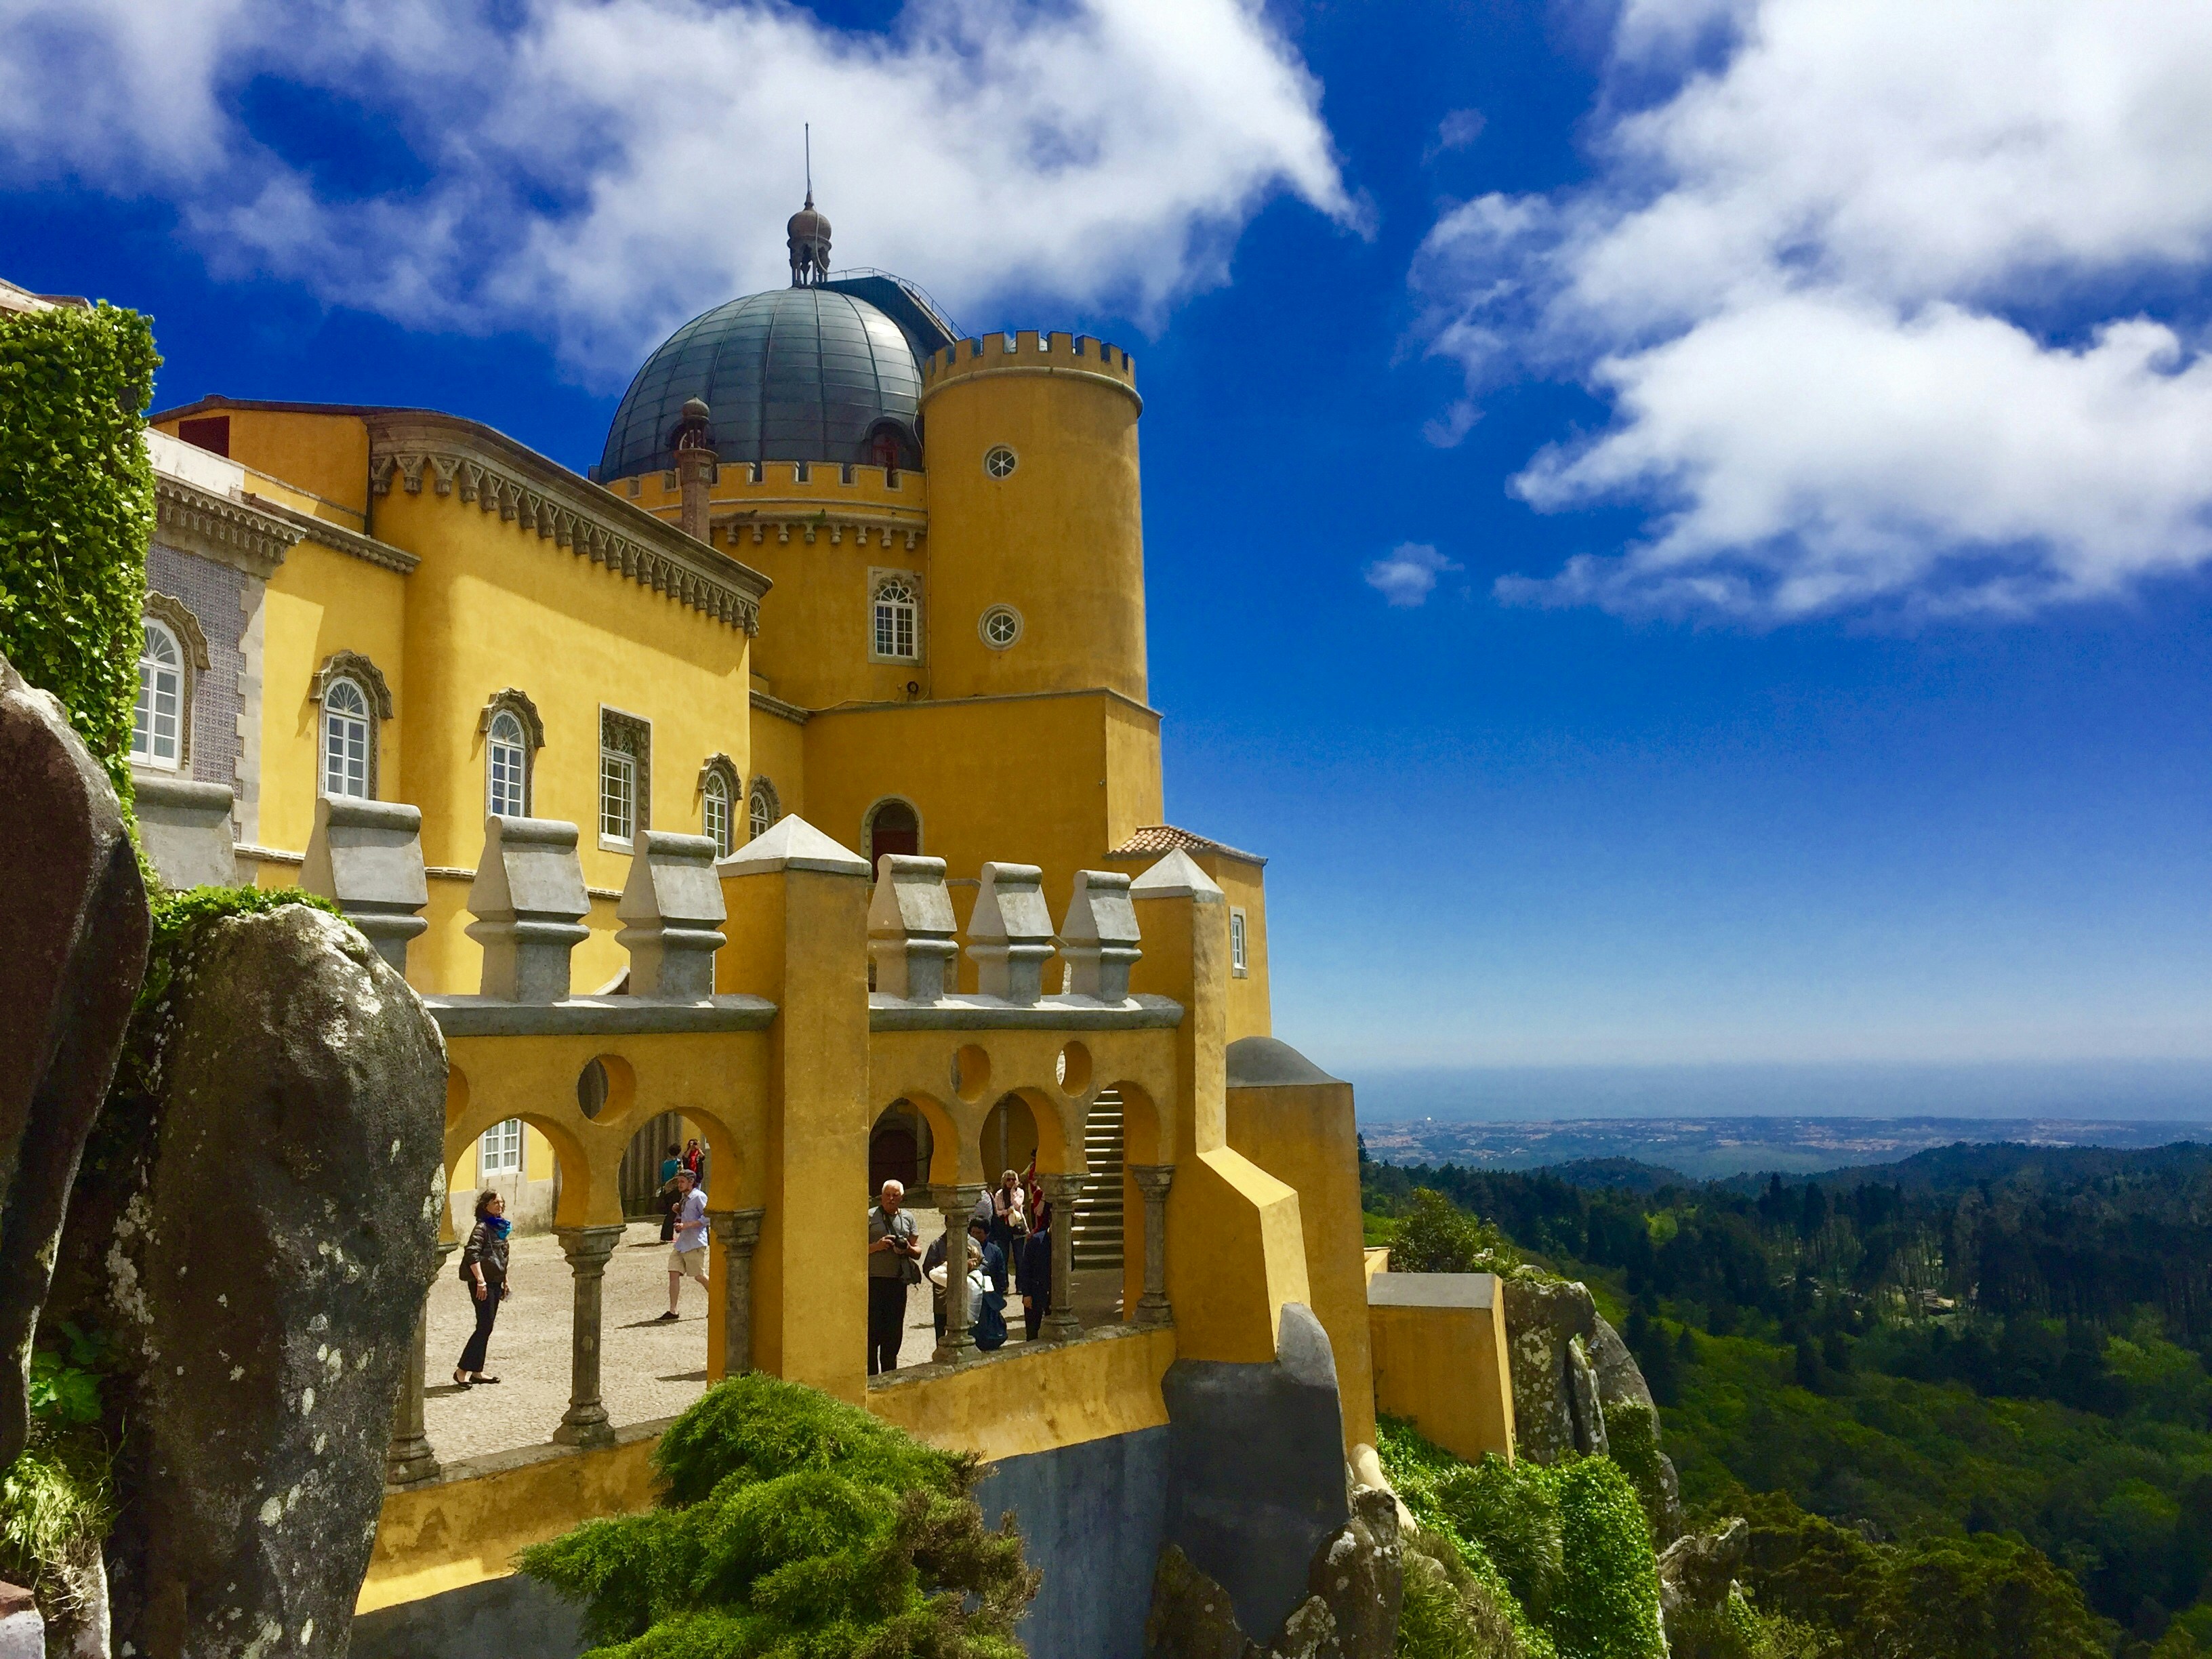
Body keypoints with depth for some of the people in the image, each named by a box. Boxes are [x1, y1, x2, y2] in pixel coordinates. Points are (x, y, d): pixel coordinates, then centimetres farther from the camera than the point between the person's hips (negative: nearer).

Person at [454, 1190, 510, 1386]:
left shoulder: (501, 1227, 14)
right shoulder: (482, 1227, -12)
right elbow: (472, 1254, -22)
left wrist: (505, 1280, 22)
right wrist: (480, 1281, -26)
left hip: (495, 1281, 9)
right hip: (483, 1283, -9)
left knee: (486, 1328, 11)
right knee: (485, 1327, -10)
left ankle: (477, 1372, 17)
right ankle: (462, 1370, -4)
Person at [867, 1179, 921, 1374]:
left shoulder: (907, 1219, 12)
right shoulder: (869, 1217, -1)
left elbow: (917, 1252, 15)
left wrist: (908, 1249, -6)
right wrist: (877, 1246, -17)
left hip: (898, 1282, 4)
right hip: (873, 1280, -4)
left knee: (894, 1332, 11)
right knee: (872, 1330, -4)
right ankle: (871, 1378, 4)